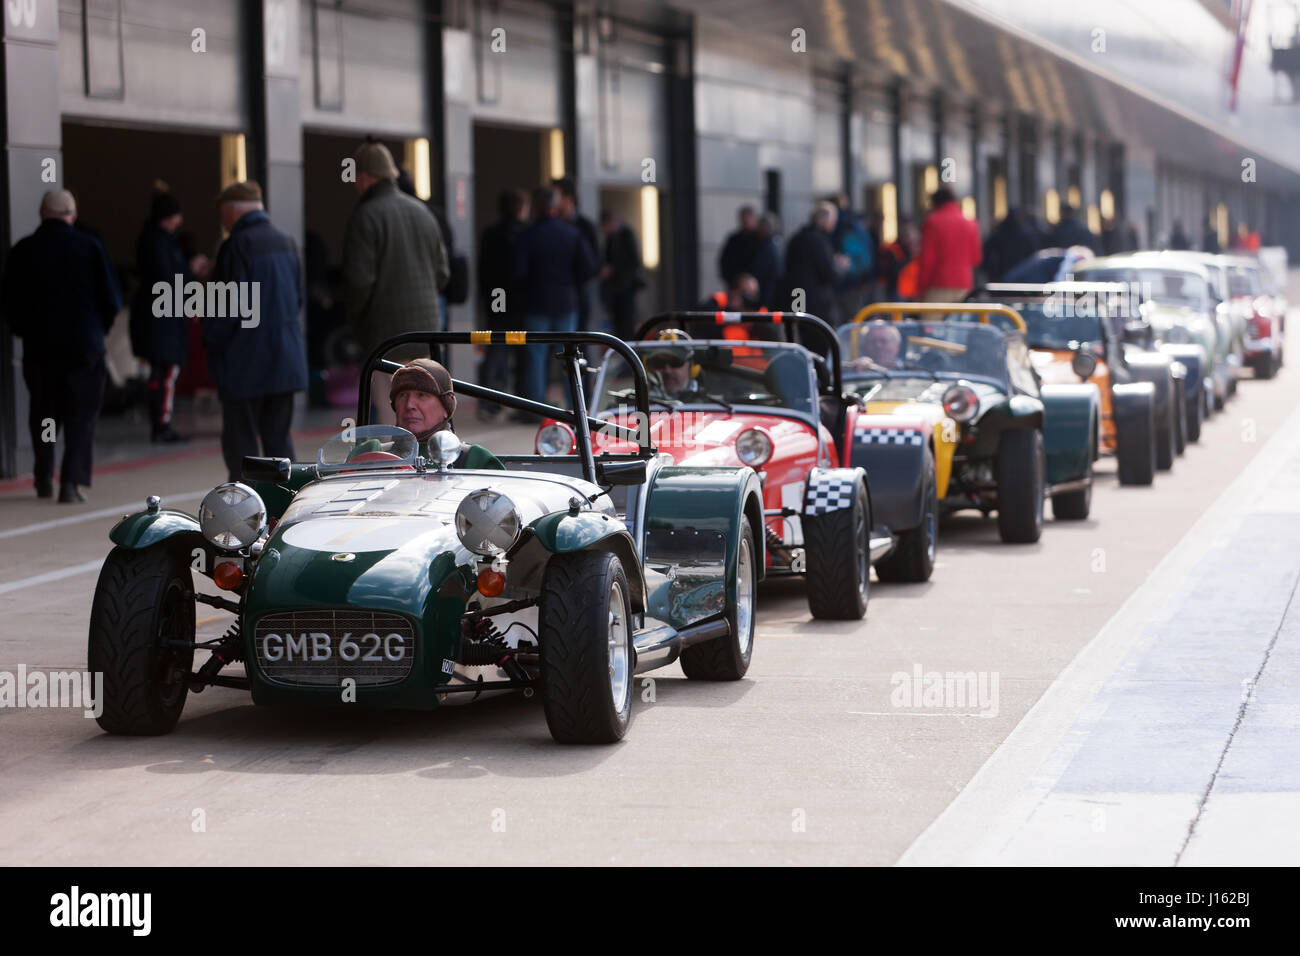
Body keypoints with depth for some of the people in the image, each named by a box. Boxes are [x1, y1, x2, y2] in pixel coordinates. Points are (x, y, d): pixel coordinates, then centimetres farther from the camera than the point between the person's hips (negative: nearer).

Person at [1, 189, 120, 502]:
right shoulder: (89, 247, -6)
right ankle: (71, 482, -6)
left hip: (38, 347, 2)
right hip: (83, 347, -2)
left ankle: (44, 479, 21)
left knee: (42, 413, 16)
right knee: (80, 415, 3)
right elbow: (111, 299, -4)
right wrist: (98, 329, 12)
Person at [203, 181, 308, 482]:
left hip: (244, 364, -7)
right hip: (286, 358, 7)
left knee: (240, 441, -1)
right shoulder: (286, 243, 9)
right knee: (279, 437, 11)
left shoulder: (237, 246, -13)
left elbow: (232, 306, -16)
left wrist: (212, 338, -3)